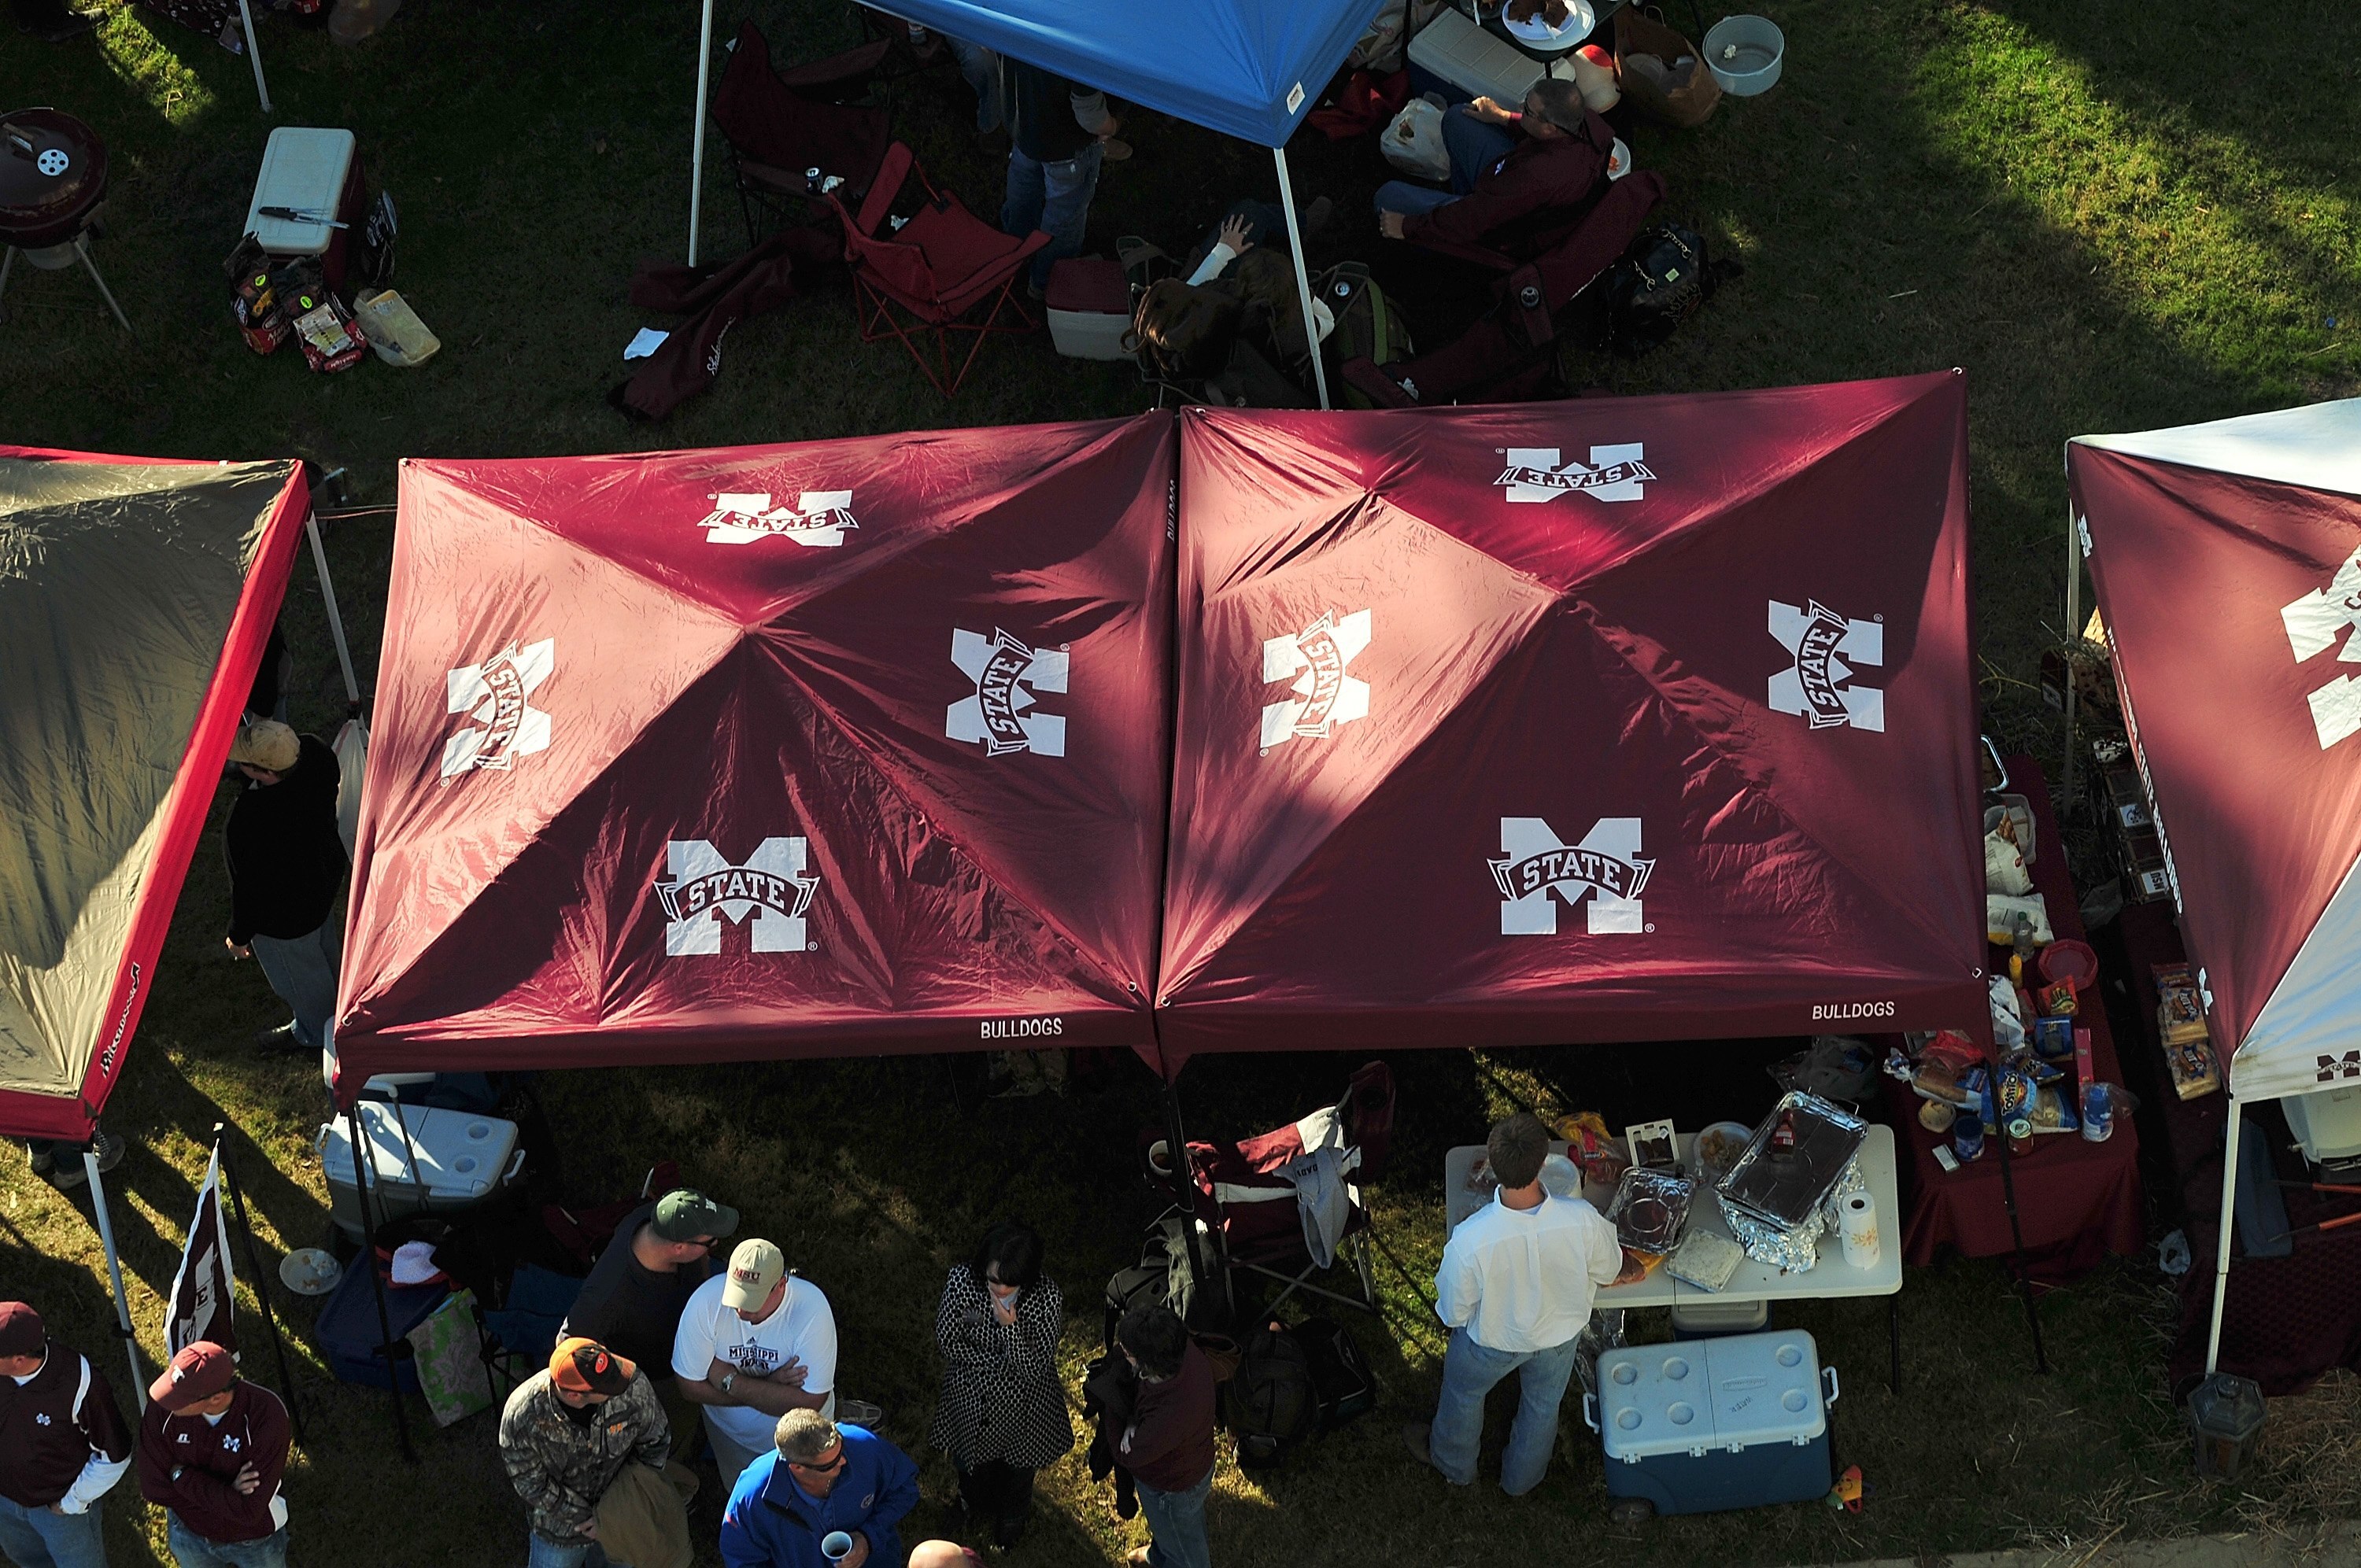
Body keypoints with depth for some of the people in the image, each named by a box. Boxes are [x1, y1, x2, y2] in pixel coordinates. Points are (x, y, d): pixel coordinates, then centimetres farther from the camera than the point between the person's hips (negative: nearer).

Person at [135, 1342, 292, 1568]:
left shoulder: (267, 1415, -38)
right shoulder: (163, 1407, -29)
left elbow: (248, 1511, -37)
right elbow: (153, 1488, -21)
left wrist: (182, 1477, -30)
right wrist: (225, 1492, -28)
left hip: (255, 1539, -2)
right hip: (189, 1533, 2)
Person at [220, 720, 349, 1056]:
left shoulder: (253, 825, -46)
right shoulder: (315, 752, -28)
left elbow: (251, 887, -26)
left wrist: (239, 936, -8)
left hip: (284, 915, -7)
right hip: (328, 869, 7)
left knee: (297, 972, 25)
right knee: (322, 942, 37)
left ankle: (314, 1034, 55)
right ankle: (331, 1005, 67)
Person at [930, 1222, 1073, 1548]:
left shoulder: (1046, 1298, -32)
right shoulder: (962, 1280, -29)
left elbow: (1033, 1368, -27)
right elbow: (948, 1340, -15)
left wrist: (1011, 1327, -42)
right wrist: (1001, 1364, -21)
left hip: (1021, 1403, -1)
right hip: (970, 1395, 1)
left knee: (1018, 1464, 28)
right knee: (971, 1461, 30)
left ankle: (1012, 1517, 61)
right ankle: (977, 1505, 64)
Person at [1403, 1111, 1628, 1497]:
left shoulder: (1469, 1241, -43)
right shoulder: (1583, 1220, -37)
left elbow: (1455, 1314, -22)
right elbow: (1609, 1272, -12)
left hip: (1492, 1341, -2)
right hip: (1560, 1334, 2)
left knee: (1463, 1394, 33)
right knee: (1543, 1406, 33)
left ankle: (1454, 1464, 61)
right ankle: (1521, 1480, 61)